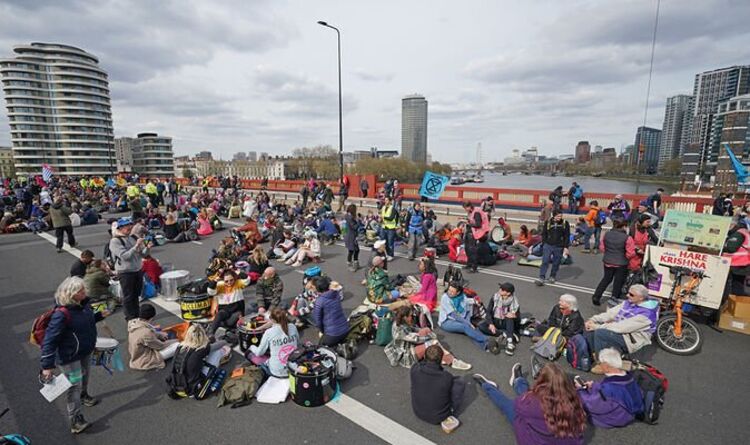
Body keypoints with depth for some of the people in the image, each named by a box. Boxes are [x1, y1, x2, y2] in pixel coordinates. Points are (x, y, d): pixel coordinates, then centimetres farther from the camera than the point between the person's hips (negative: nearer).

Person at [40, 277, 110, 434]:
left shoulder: (83, 304, -7)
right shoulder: (62, 313, -32)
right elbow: (49, 340, -27)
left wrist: (99, 315, 2)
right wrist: (47, 365, -25)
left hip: (86, 351, 8)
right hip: (70, 356, -8)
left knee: (85, 375, 29)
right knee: (75, 386, 1)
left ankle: (83, 395, 56)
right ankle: (75, 421, 16)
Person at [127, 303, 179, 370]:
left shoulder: (134, 323, -11)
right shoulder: (145, 332, -35)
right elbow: (160, 346, -19)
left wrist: (160, 334, 3)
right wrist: (175, 341, -3)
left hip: (138, 353, 9)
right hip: (146, 359, -9)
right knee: (178, 345, -16)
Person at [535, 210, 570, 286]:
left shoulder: (565, 223, -2)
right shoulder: (548, 222, -1)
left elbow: (567, 236, 1)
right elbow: (544, 234, 6)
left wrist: (566, 247, -3)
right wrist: (544, 244, 2)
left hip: (559, 247, 0)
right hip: (548, 245, 0)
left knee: (556, 263, 9)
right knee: (545, 262, -4)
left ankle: (552, 276, 29)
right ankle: (541, 278, -3)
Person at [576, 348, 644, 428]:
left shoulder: (608, 386, -37)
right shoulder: (629, 377, -12)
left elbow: (592, 405, -23)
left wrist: (580, 389, -8)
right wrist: (593, 385, 11)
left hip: (612, 421, -7)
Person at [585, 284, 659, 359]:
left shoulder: (646, 313, -20)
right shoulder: (628, 302, 5)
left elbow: (623, 327, -26)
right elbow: (611, 313, 5)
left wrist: (598, 327, -24)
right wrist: (593, 320, -11)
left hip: (631, 341, -8)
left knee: (600, 333, -31)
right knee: (589, 330, -14)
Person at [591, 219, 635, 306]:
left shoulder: (606, 234, -5)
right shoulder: (627, 238, -18)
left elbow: (602, 247, 3)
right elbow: (631, 253, -16)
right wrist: (625, 257, 4)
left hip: (608, 262, 4)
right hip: (621, 263, -4)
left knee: (606, 279, 19)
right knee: (618, 282, 13)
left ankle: (596, 296, 15)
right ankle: (614, 298, 23)